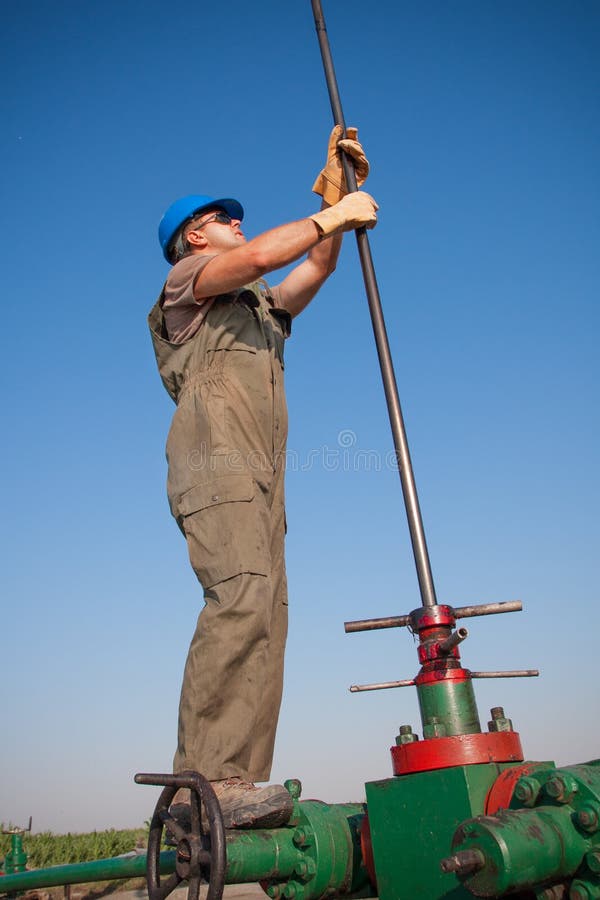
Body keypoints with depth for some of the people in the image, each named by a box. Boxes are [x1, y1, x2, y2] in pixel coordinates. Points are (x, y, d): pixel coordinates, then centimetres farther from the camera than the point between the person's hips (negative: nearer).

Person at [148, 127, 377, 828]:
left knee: (263, 613, -7)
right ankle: (205, 781, -28)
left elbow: (315, 266, 32)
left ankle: (238, 783, -11)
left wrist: (335, 190, 28)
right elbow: (260, 255, -2)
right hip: (216, 460, -7)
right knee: (243, 596, -26)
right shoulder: (184, 281, 16)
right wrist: (332, 215, 10)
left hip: (258, 479, 8)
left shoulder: (258, 307, 38)